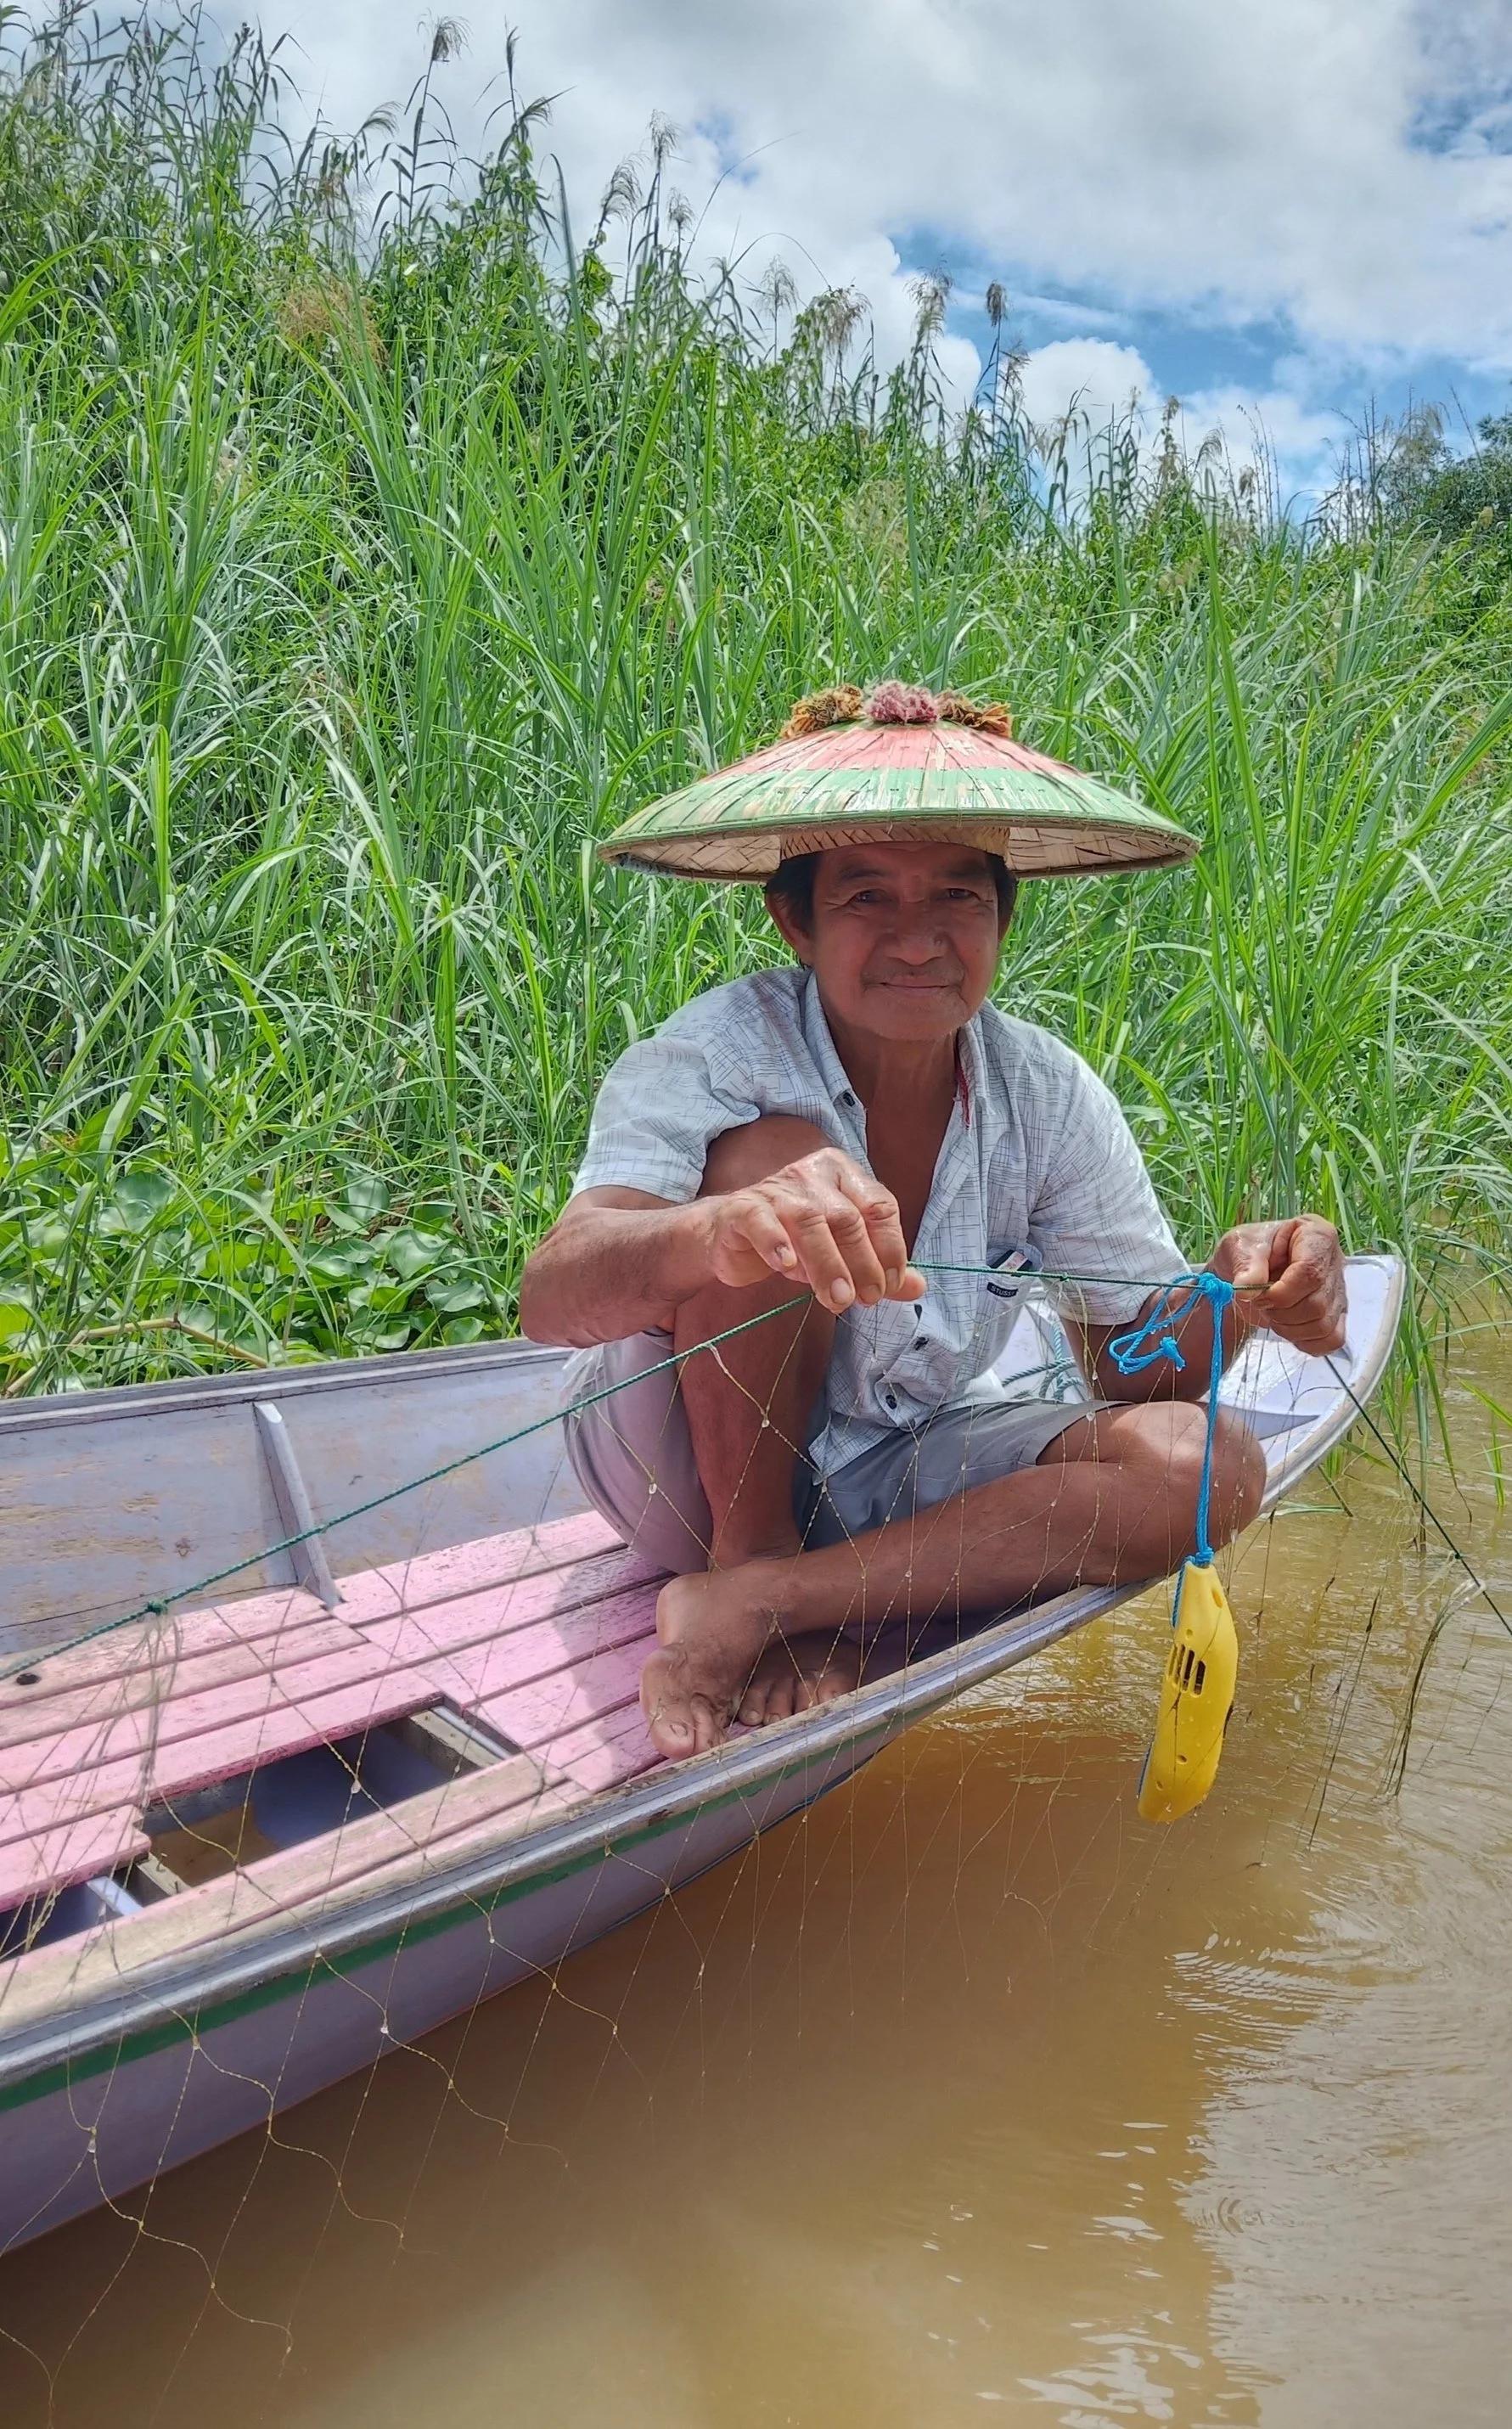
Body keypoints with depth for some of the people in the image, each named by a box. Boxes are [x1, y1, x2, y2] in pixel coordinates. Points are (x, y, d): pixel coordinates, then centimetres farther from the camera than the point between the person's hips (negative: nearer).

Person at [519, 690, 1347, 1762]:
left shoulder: (1048, 1096, -9)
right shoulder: (720, 1051, -21)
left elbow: (1133, 1361, -4)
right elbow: (550, 1298, -37)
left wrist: (1231, 1298, -28)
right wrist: (715, 1235, -60)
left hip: (900, 1471, 5)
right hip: (700, 1457, -4)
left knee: (1207, 1463, -20)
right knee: (776, 1152, -28)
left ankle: (748, 1604, -20)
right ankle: (750, 1551, -11)